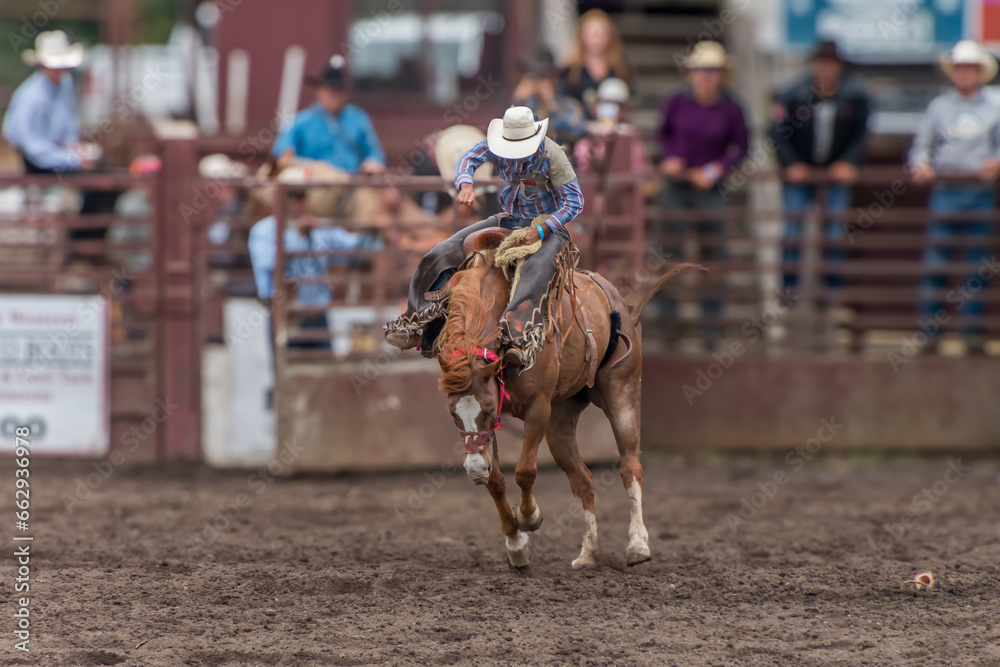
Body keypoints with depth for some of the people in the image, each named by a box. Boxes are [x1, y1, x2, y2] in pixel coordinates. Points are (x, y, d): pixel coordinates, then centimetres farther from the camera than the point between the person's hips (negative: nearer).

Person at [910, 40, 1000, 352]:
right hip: (945, 191, -1)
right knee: (935, 262, -7)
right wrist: (921, 165, -8)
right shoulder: (938, 106, 14)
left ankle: (973, 334, 6)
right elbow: (922, 145, 12)